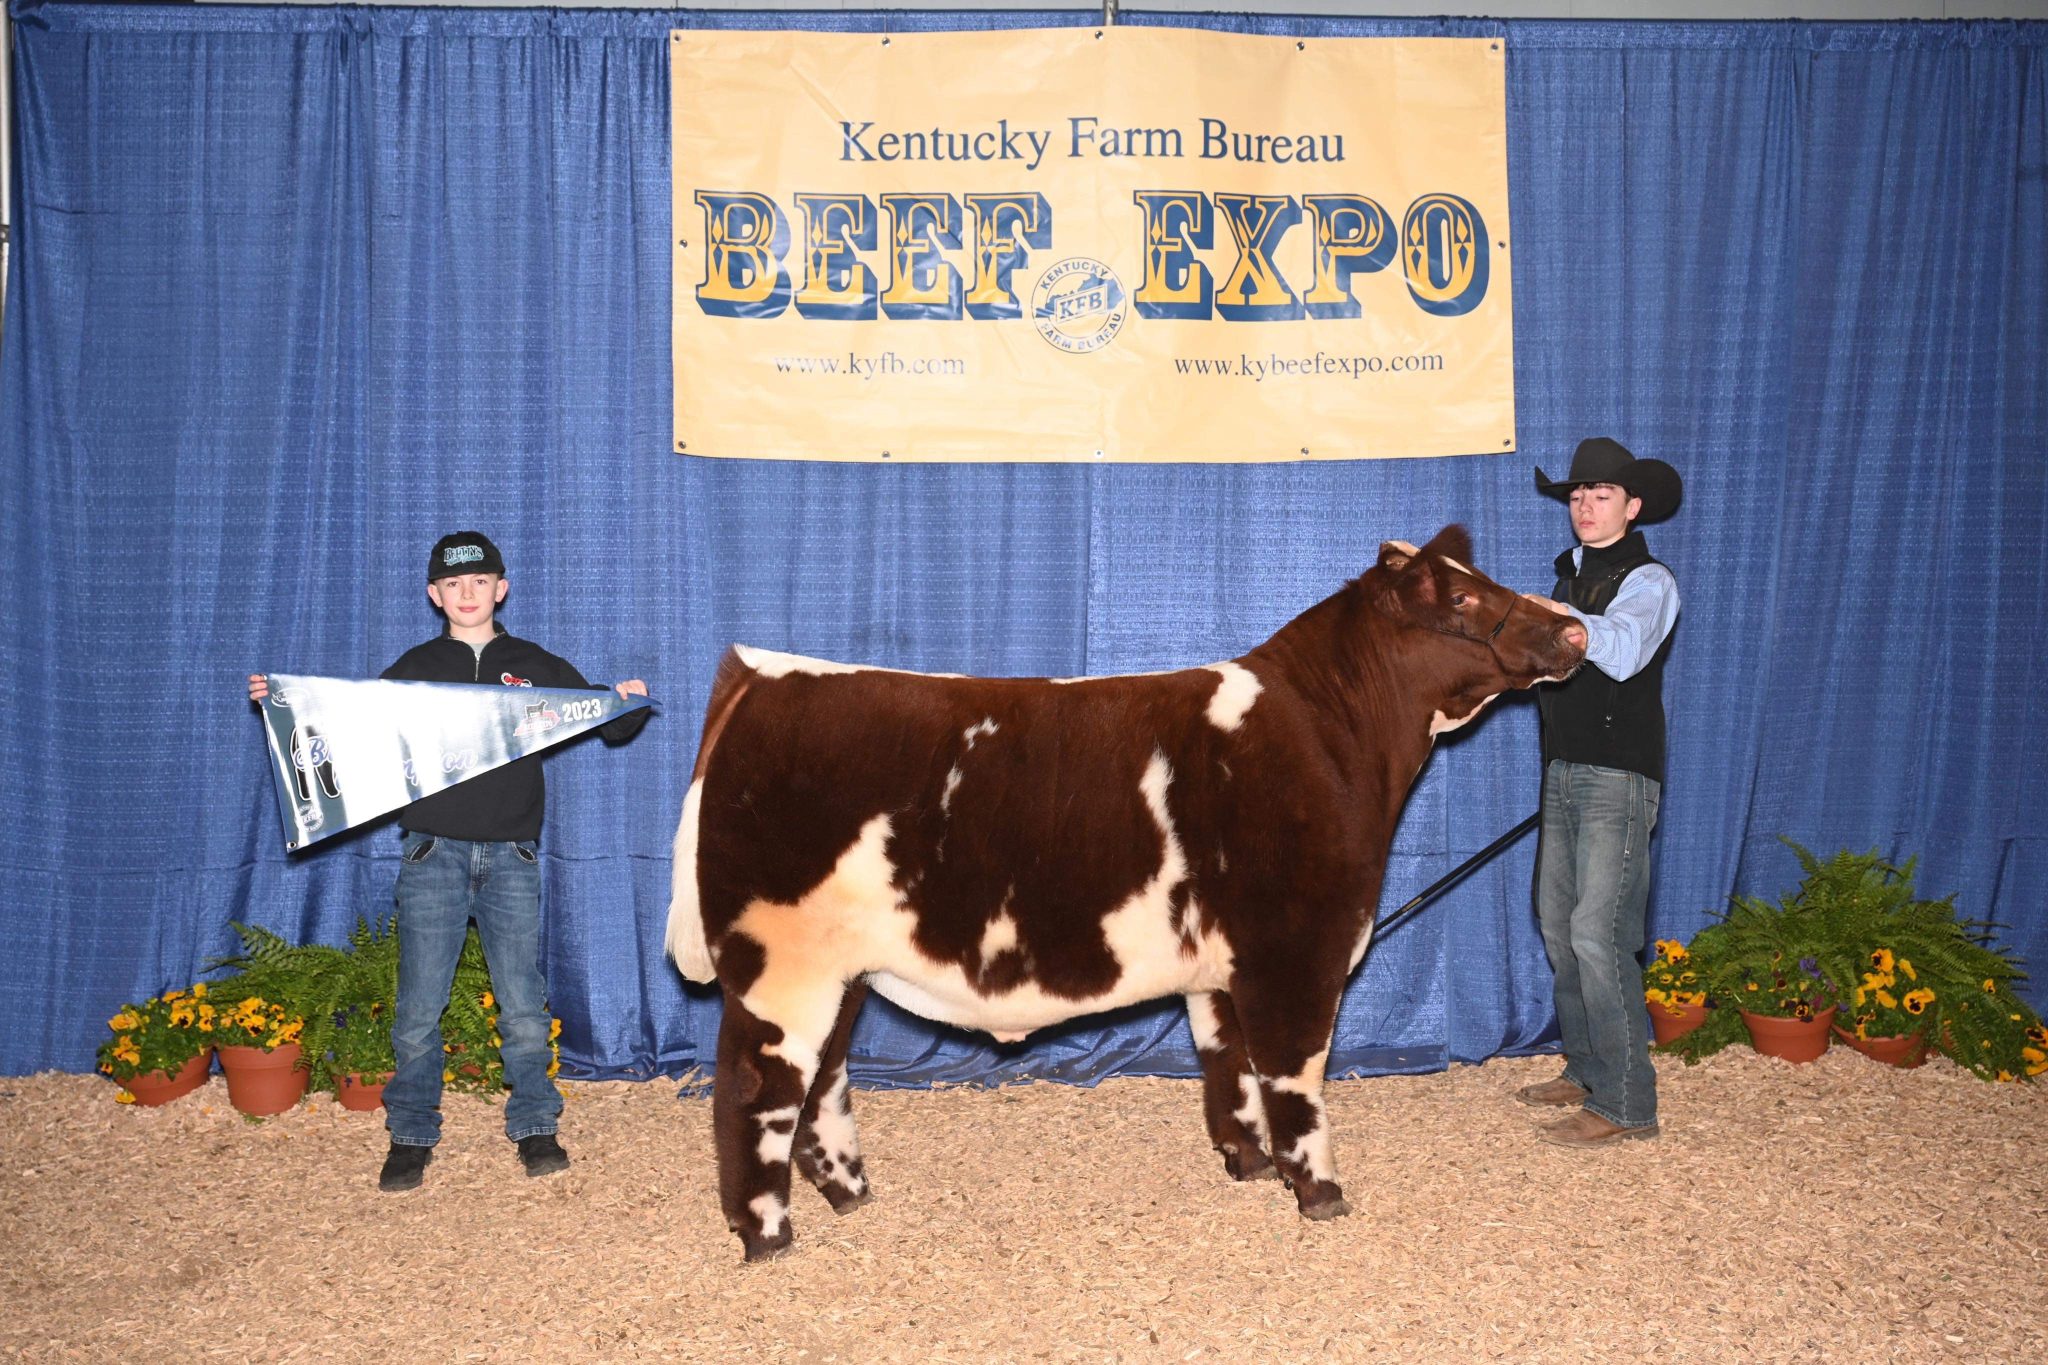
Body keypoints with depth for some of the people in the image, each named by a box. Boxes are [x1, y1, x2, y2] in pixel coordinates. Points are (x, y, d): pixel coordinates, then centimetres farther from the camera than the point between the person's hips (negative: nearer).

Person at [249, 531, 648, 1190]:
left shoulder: (537, 666, 11)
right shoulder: (414, 669, 11)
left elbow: (606, 725, 13)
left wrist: (630, 706, -9)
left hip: (511, 858, 0)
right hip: (433, 856, 0)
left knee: (524, 1005, 2)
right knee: (419, 1009, 1)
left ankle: (535, 1128, 15)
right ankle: (410, 1137, 13)